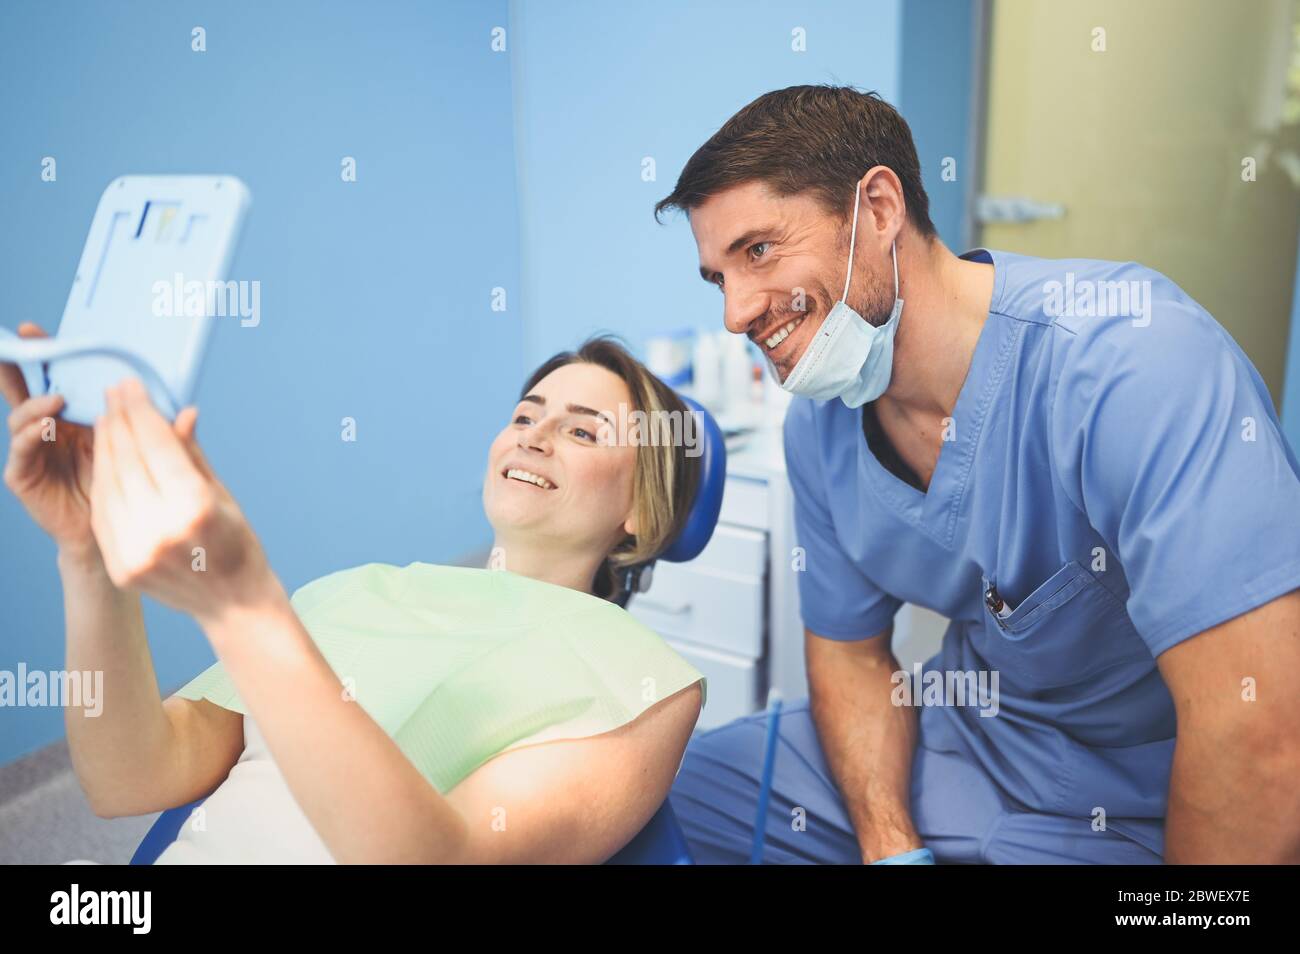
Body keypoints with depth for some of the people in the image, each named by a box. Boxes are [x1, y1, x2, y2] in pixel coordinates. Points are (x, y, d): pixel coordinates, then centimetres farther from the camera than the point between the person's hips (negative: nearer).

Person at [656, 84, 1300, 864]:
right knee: (685, 785, 4)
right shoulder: (820, 424, -5)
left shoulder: (1131, 358, -29)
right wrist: (893, 849, -10)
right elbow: (849, 653, 4)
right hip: (978, 732, 6)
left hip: (1156, 813, -6)